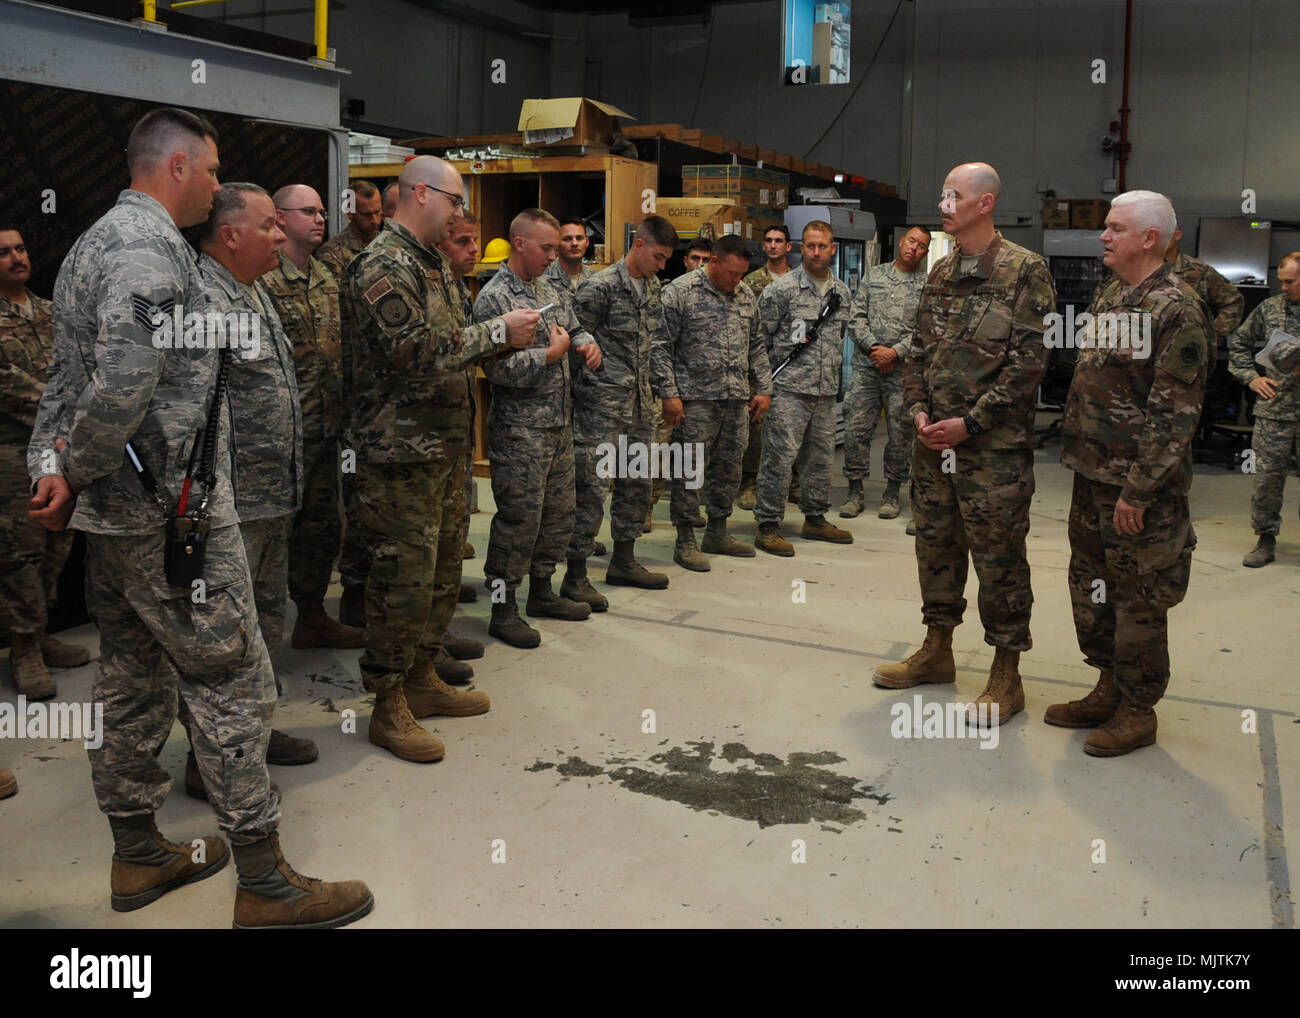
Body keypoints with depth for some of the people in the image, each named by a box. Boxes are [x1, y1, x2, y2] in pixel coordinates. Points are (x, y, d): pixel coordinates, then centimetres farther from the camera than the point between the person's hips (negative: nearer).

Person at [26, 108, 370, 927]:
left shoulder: (97, 240, 17)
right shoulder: (152, 249, -17)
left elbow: (70, 376, 15)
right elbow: (123, 389, -27)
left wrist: (53, 463, 5)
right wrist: (74, 473, -13)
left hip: (117, 512, 10)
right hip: (169, 511, -10)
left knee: (133, 676, 16)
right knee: (233, 680, -3)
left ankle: (138, 855, 29)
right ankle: (265, 883, 6)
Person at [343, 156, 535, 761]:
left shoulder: (435, 263, 17)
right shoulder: (382, 266, -15)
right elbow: (418, 354, -24)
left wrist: (503, 338, 2)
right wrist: (498, 333, -17)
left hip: (447, 444, 10)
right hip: (402, 450, -10)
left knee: (443, 569, 17)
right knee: (403, 579, -3)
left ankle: (421, 680, 31)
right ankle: (388, 707, 9)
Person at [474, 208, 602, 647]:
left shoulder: (547, 290, 14)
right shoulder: (494, 297, -13)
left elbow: (575, 328, 28)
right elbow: (499, 367, -22)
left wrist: (588, 344, 5)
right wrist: (552, 354, -15)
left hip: (559, 425, 9)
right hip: (519, 430, -9)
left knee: (560, 512, 15)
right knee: (519, 518, -4)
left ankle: (542, 591, 30)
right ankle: (503, 609, 8)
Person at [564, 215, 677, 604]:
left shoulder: (654, 288, 13)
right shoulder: (600, 286, -12)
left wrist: (652, 391, 18)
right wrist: (595, 385, -10)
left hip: (640, 403, 8)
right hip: (603, 406, -8)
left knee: (637, 484, 14)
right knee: (592, 487, -7)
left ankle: (623, 561, 29)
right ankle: (575, 576, 0)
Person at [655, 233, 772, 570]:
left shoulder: (746, 296, 12)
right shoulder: (680, 292, -7)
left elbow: (757, 346, 19)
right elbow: (660, 347, -8)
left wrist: (764, 388, 12)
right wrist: (669, 393, -13)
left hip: (738, 401, 6)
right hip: (696, 400, -6)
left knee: (729, 468, 12)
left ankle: (717, 533, 25)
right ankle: (685, 542, 7)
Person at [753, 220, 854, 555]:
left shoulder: (842, 293, 12)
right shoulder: (782, 289, -7)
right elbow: (760, 336, -4)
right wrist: (766, 380, -4)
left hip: (826, 391, 6)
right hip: (789, 390, -6)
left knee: (821, 458, 13)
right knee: (780, 458, -7)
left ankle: (815, 519, 27)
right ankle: (768, 526, 0)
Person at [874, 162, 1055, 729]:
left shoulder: (1024, 271, -8)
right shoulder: (940, 274, 13)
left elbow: (1029, 361, -13)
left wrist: (970, 423, -15)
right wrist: (918, 411, 0)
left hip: (994, 446, -7)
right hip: (934, 442, 7)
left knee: (998, 557, 0)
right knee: (935, 544, 15)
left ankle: (1006, 678, 12)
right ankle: (937, 652, 32)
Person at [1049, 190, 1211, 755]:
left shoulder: (1176, 310, -14)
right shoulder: (1109, 302, 13)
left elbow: (1174, 414, -18)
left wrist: (1138, 491, -20)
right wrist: (1078, 457, 16)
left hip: (1139, 488, -9)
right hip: (1092, 476, 9)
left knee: (1138, 599, 2)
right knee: (1091, 585, 16)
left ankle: (1138, 711, 15)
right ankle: (1109, 689, 31)